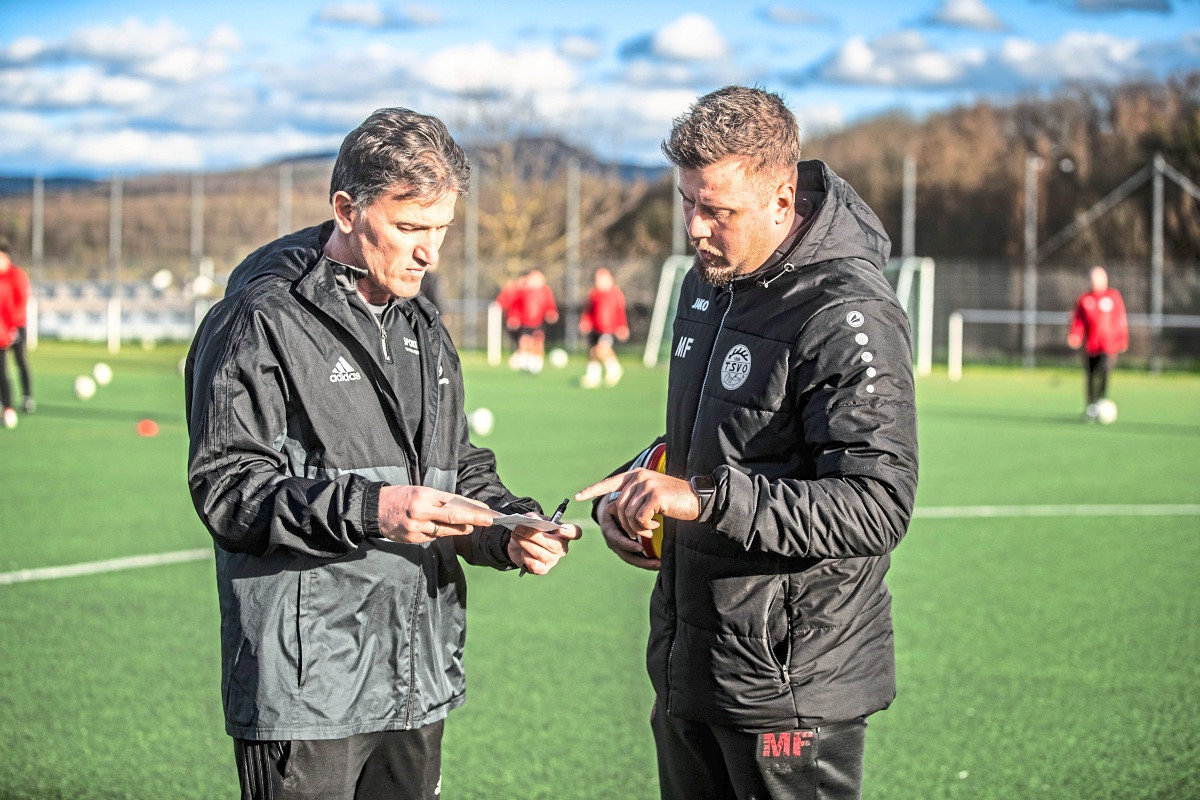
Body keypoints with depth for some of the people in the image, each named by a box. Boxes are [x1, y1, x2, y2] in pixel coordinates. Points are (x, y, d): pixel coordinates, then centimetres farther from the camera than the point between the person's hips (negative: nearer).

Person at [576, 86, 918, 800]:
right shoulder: (710, 283, 10)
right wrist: (628, 494, 4)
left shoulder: (847, 316, -19)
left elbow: (878, 506, -26)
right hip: (688, 664, 9)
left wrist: (707, 499, -30)